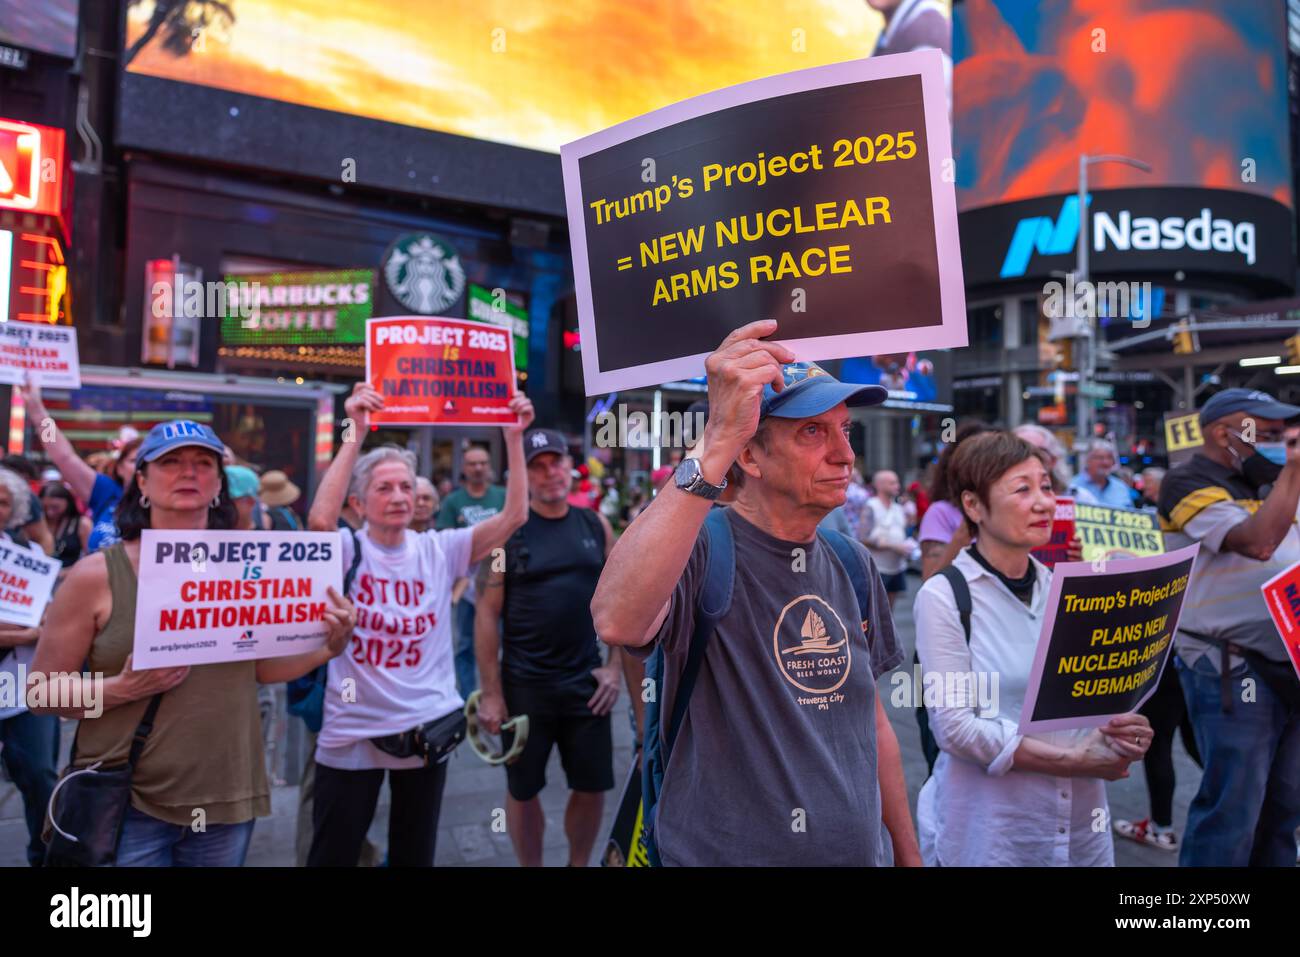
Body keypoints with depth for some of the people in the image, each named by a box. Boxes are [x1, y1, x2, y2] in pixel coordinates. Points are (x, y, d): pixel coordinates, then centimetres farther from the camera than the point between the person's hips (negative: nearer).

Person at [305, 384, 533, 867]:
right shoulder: (347, 552, -9)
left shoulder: (440, 550, -2)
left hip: (428, 729, 2)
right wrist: (356, 433, -33)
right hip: (353, 732, -2)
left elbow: (514, 516, -11)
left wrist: (513, 437, -19)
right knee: (332, 856, 12)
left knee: (416, 855, 20)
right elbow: (320, 519, -32)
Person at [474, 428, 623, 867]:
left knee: (593, 786, 11)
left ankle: (579, 864, 34)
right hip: (524, 685, -3)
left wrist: (614, 666, 0)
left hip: (585, 682, 3)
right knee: (523, 789, 11)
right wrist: (491, 693, -10)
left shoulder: (596, 525, 3)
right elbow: (487, 614, -8)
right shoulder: (505, 531, -7)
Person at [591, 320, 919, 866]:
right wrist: (717, 443, -44)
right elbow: (616, 622, -43)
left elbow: (871, 718, 10)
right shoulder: (699, 551, -21)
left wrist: (909, 850, 12)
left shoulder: (854, 566, 1)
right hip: (724, 852, -5)